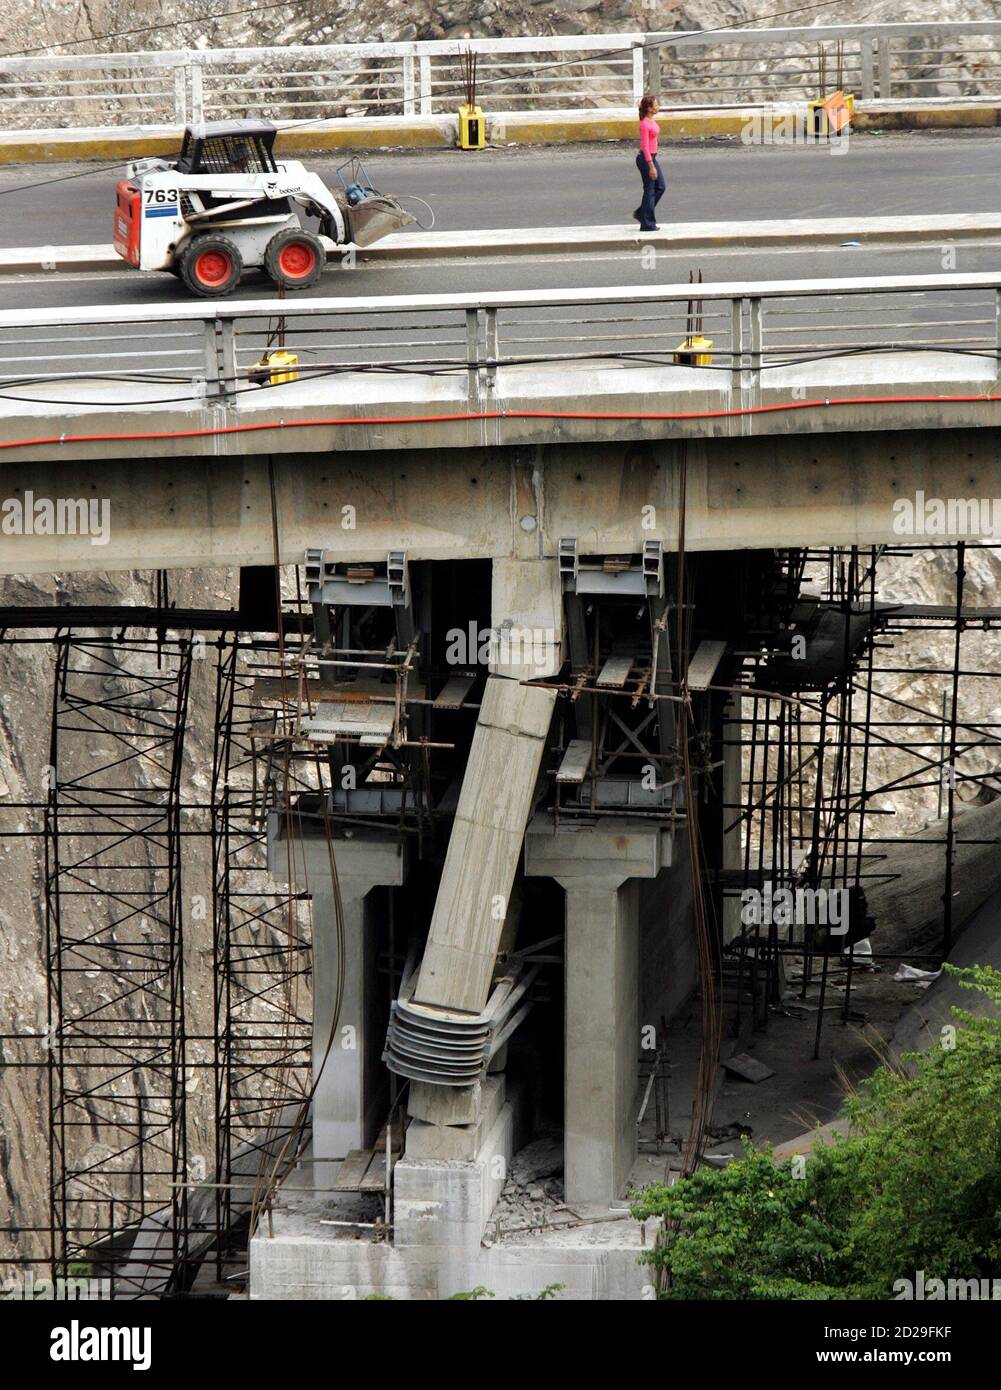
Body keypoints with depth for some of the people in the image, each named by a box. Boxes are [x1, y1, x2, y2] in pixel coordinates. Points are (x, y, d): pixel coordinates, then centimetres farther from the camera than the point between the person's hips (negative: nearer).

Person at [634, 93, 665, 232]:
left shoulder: (651, 121, 9)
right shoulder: (644, 124, -19)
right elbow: (645, 147, -21)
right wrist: (651, 167, -23)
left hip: (652, 157, 9)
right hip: (646, 158, -9)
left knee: (660, 187, 13)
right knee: (650, 191, -1)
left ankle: (640, 213, 23)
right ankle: (647, 224, 7)